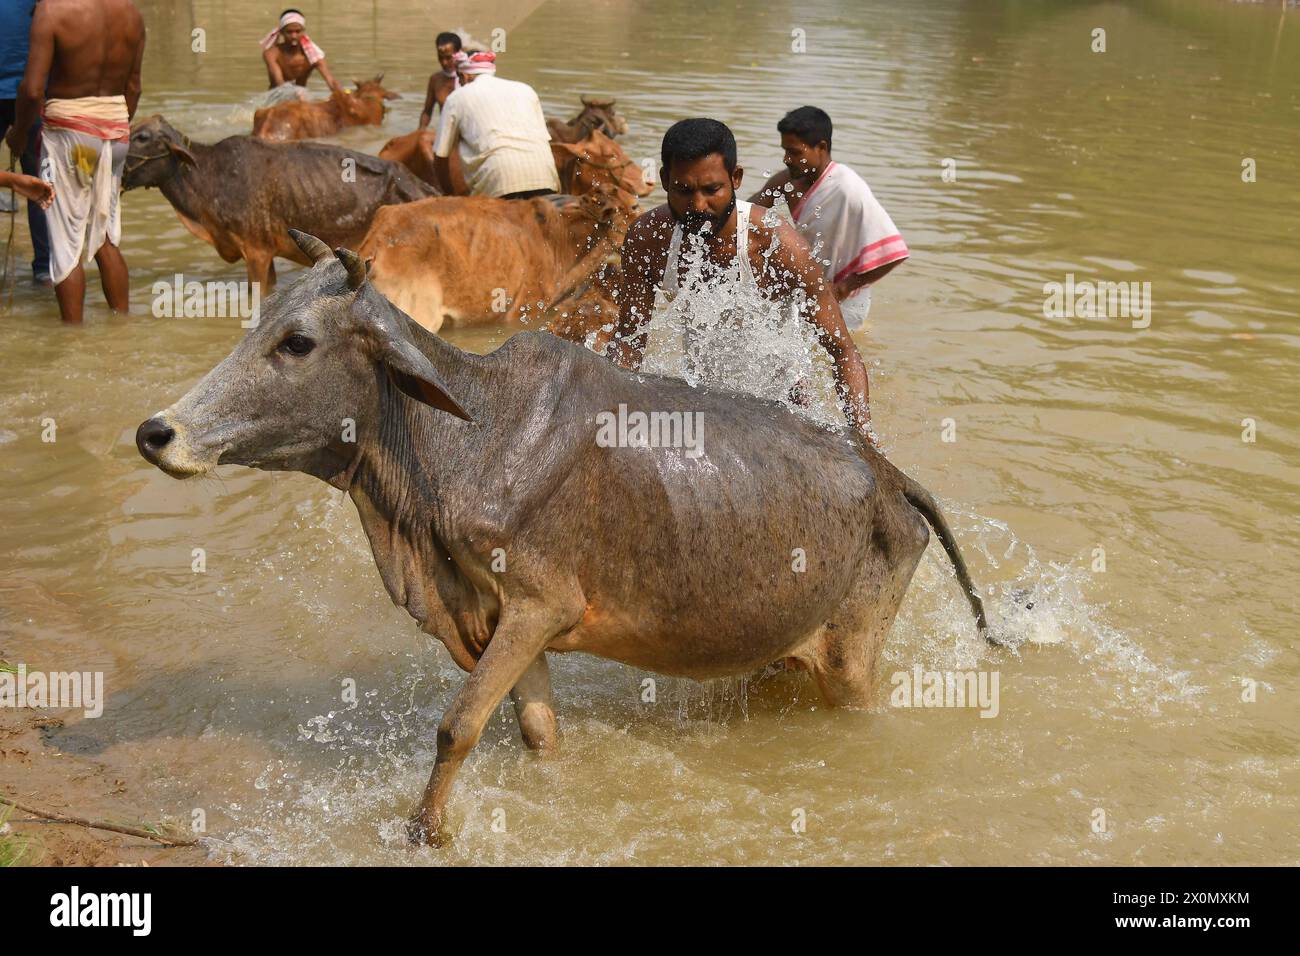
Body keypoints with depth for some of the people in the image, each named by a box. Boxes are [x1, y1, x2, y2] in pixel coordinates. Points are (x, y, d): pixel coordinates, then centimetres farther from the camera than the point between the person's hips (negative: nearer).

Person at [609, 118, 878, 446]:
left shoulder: (777, 244, -31)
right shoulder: (647, 238, -22)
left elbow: (843, 352, -25)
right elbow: (628, 340, -10)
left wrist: (862, 435, -40)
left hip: (776, 395, -2)